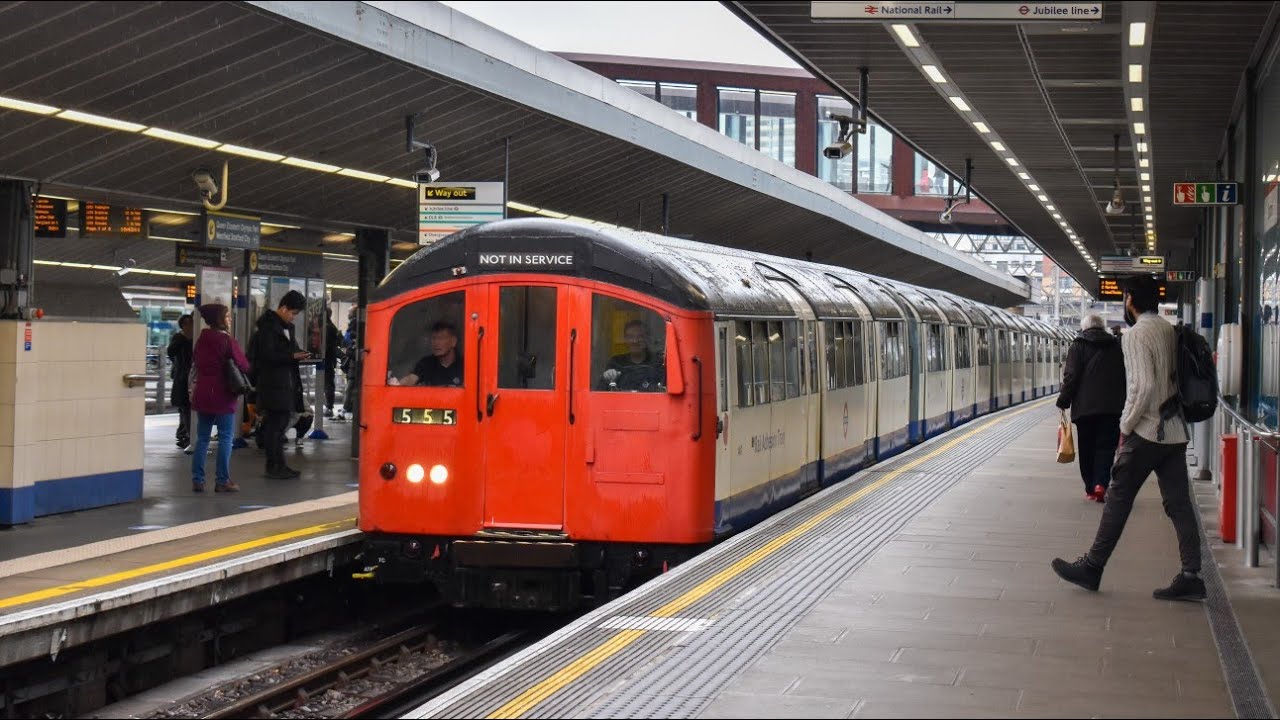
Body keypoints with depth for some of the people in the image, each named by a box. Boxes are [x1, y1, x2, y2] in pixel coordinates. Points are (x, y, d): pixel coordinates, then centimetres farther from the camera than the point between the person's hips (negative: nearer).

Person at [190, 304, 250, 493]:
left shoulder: (202, 340, 6)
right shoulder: (228, 341, -13)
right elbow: (244, 366, -14)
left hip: (202, 393, 6)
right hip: (223, 395, -6)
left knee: (202, 438, 10)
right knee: (226, 438, 0)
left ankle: (197, 479, 8)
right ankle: (222, 481, -1)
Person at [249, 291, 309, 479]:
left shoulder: (286, 326, 16)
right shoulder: (268, 326, -13)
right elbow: (268, 355, -18)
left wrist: (298, 353, 4)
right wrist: (292, 356, -21)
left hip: (286, 382, 10)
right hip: (272, 383, -10)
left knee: (281, 422, 12)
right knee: (275, 424, -6)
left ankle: (278, 465, 18)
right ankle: (273, 466, -2)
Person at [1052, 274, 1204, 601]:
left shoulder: (1136, 334, -12)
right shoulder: (1171, 331, 12)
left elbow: (1144, 386, -22)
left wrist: (1126, 426, -12)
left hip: (1146, 432, -7)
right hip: (1175, 431, 7)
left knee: (1119, 499, 1)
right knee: (1178, 504, 5)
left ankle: (1091, 568, 9)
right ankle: (1191, 577, 3)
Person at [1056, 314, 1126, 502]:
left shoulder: (1078, 345, 1)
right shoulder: (1115, 346, 11)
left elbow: (1071, 376, -7)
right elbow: (1124, 376, 12)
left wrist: (1064, 400, -1)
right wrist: (1123, 403, 16)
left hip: (1084, 406, -2)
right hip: (1112, 407, 2)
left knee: (1087, 449, 7)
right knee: (1106, 446, 2)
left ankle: (1090, 489, 10)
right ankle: (1101, 484, -16)